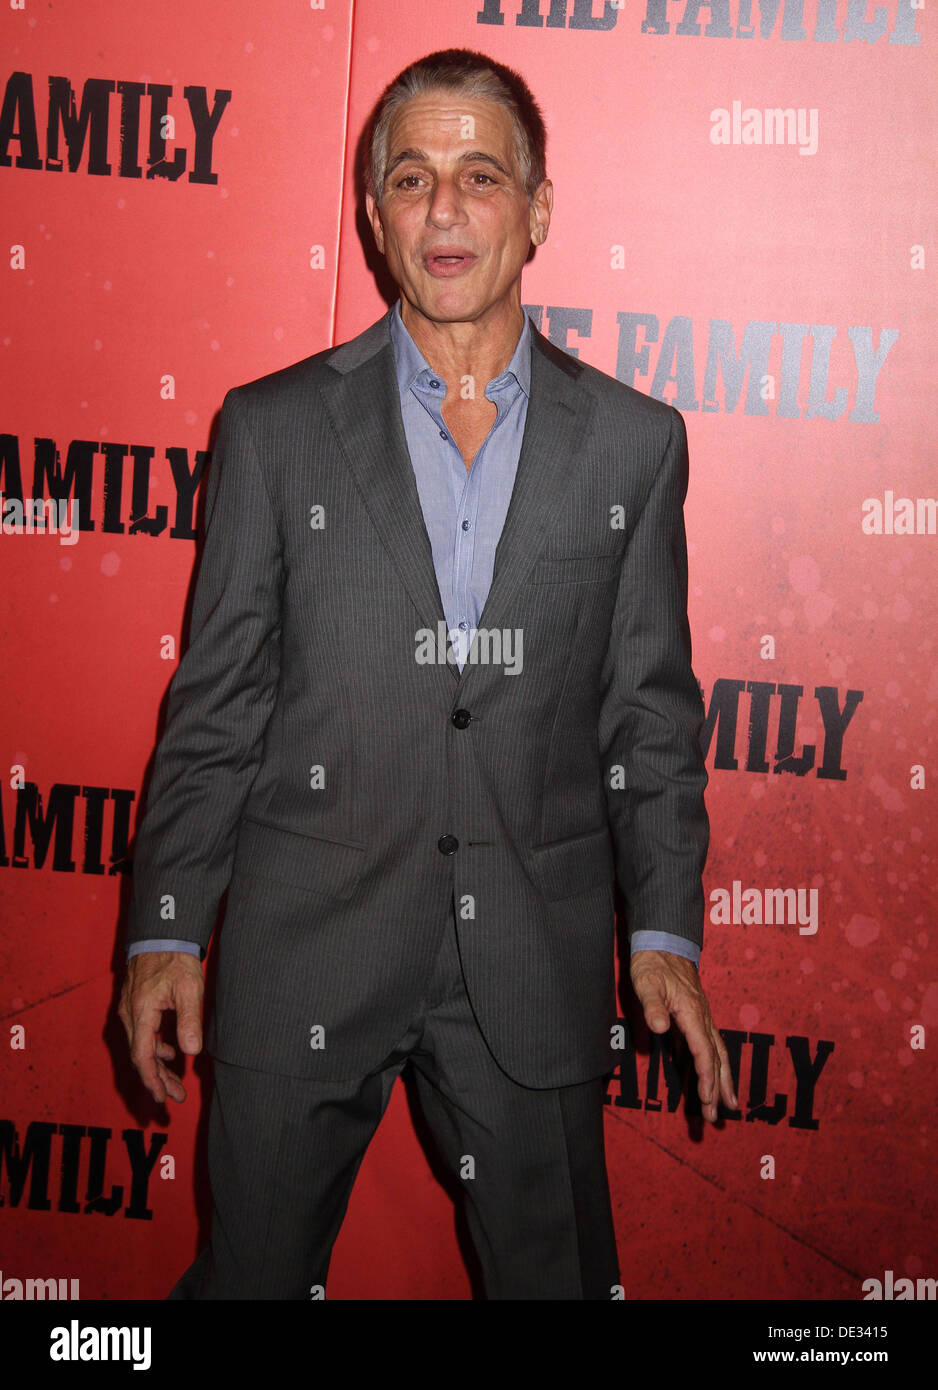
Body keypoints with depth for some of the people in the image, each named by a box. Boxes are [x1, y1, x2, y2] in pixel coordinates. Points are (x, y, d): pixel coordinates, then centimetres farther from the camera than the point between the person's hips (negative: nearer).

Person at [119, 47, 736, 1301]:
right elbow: (213, 704, 2)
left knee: (557, 1273, 13)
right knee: (255, 1269, 13)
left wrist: (666, 927, -1)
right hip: (303, 957, 0)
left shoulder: (633, 440, 3)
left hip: (536, 962, 1)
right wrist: (165, 928, -2)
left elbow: (652, 710, 6)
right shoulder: (273, 428, 1)